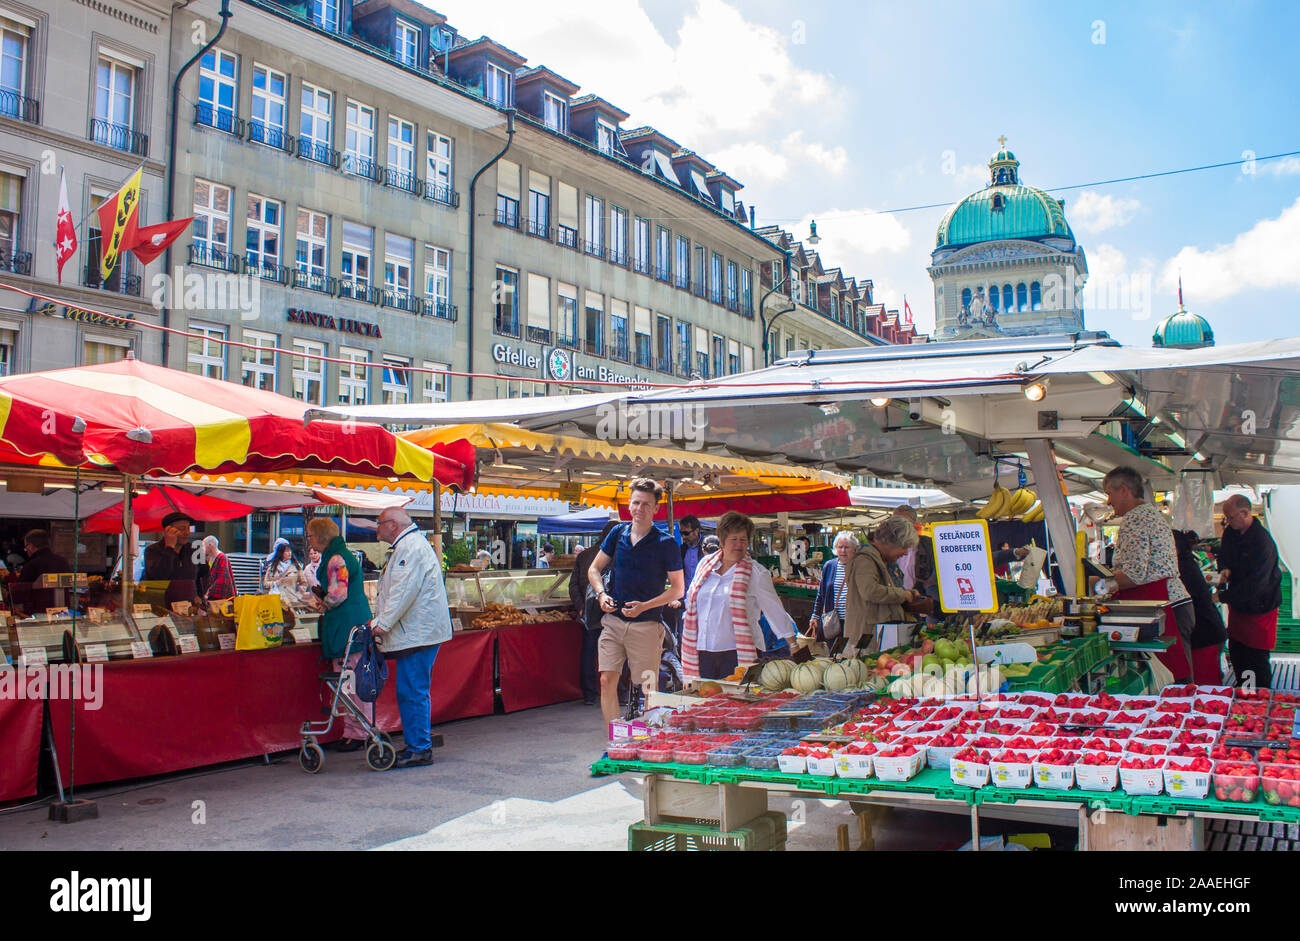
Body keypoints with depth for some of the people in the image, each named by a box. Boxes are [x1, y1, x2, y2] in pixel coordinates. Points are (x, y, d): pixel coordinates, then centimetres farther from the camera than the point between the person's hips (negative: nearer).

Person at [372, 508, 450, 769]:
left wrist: (383, 623, -20)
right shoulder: (405, 546, 22)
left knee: (413, 692, -8)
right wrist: (379, 621, 23)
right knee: (409, 692, 13)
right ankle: (415, 745, 19)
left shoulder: (412, 546, -13)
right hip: (413, 634, 11)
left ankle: (420, 749, -4)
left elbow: (403, 591, -21)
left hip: (416, 635, -11)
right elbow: (395, 591, 27)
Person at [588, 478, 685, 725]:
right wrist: (602, 594, -3)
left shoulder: (666, 544, -6)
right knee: (607, 681, -1)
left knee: (649, 688, 1)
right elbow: (594, 569, 16)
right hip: (613, 621, 4)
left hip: (646, 624, -4)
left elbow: (678, 589, -3)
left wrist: (644, 606, -14)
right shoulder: (618, 534, 6)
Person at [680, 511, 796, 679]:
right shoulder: (705, 564, 11)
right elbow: (691, 601, 22)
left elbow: (775, 610, 3)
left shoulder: (757, 573, -2)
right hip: (703, 652, 4)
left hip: (737, 653, -4)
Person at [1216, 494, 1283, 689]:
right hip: (1238, 603, 8)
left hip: (1258, 605, -7)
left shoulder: (1263, 542, -25)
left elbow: (1255, 583, -27)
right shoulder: (1230, 532, 0)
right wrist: (1224, 569, -5)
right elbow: (1223, 555, 19)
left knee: (1257, 658, -2)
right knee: (1235, 651, 14)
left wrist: (1223, 596, -26)